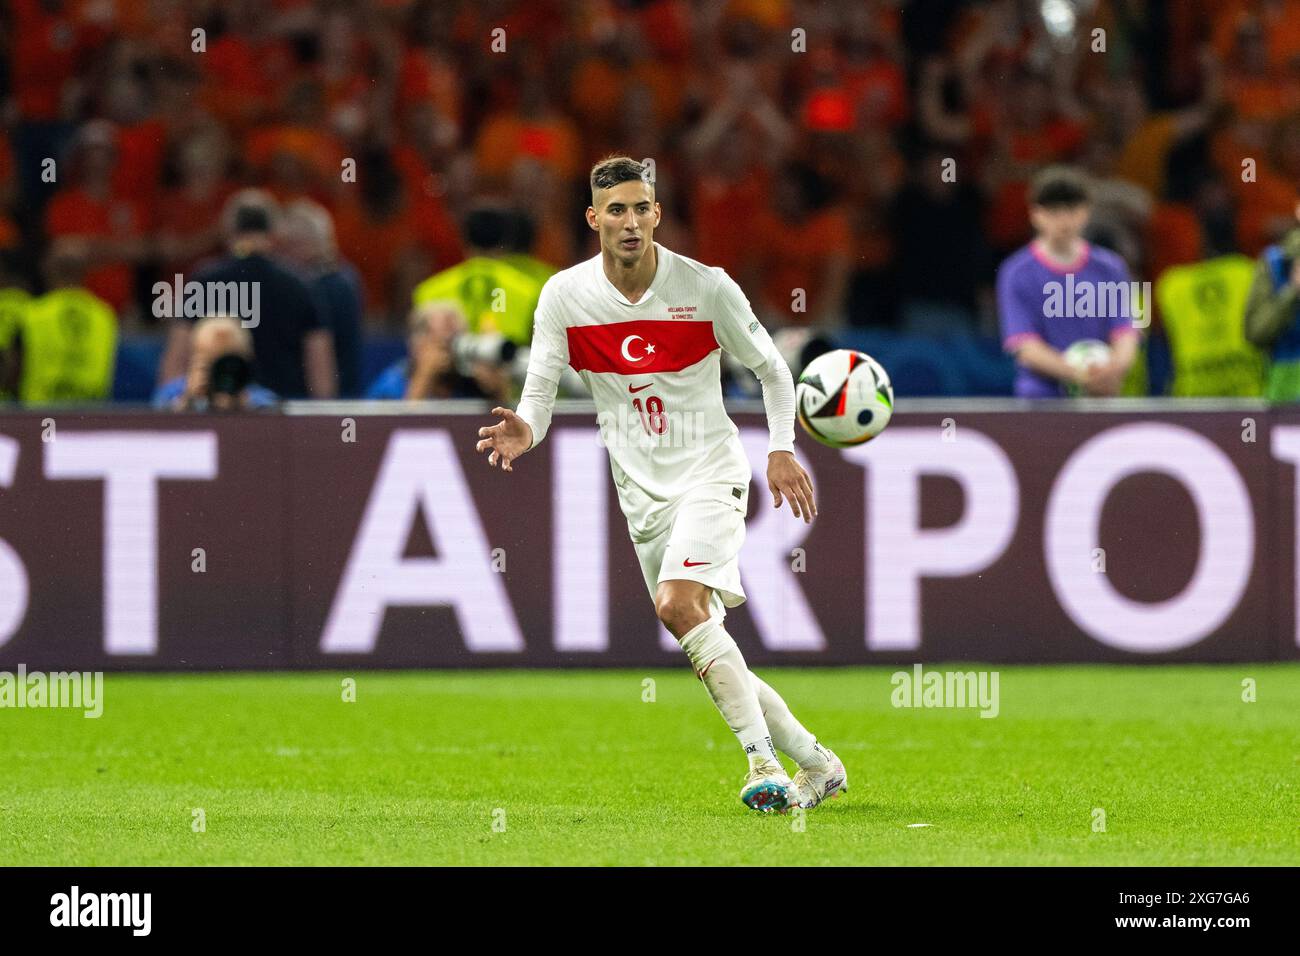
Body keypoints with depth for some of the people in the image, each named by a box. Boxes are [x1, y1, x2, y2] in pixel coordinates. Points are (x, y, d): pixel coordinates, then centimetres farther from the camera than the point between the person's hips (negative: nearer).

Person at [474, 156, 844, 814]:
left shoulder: (706, 288, -8)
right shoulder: (564, 296, -3)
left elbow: (771, 368, 5)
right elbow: (539, 394, -2)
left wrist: (781, 450, -6)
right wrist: (523, 431, -25)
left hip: (709, 470, -4)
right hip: (642, 489, 4)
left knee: (678, 605, -27)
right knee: (705, 646, 4)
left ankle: (764, 761, -27)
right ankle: (815, 763, 19)